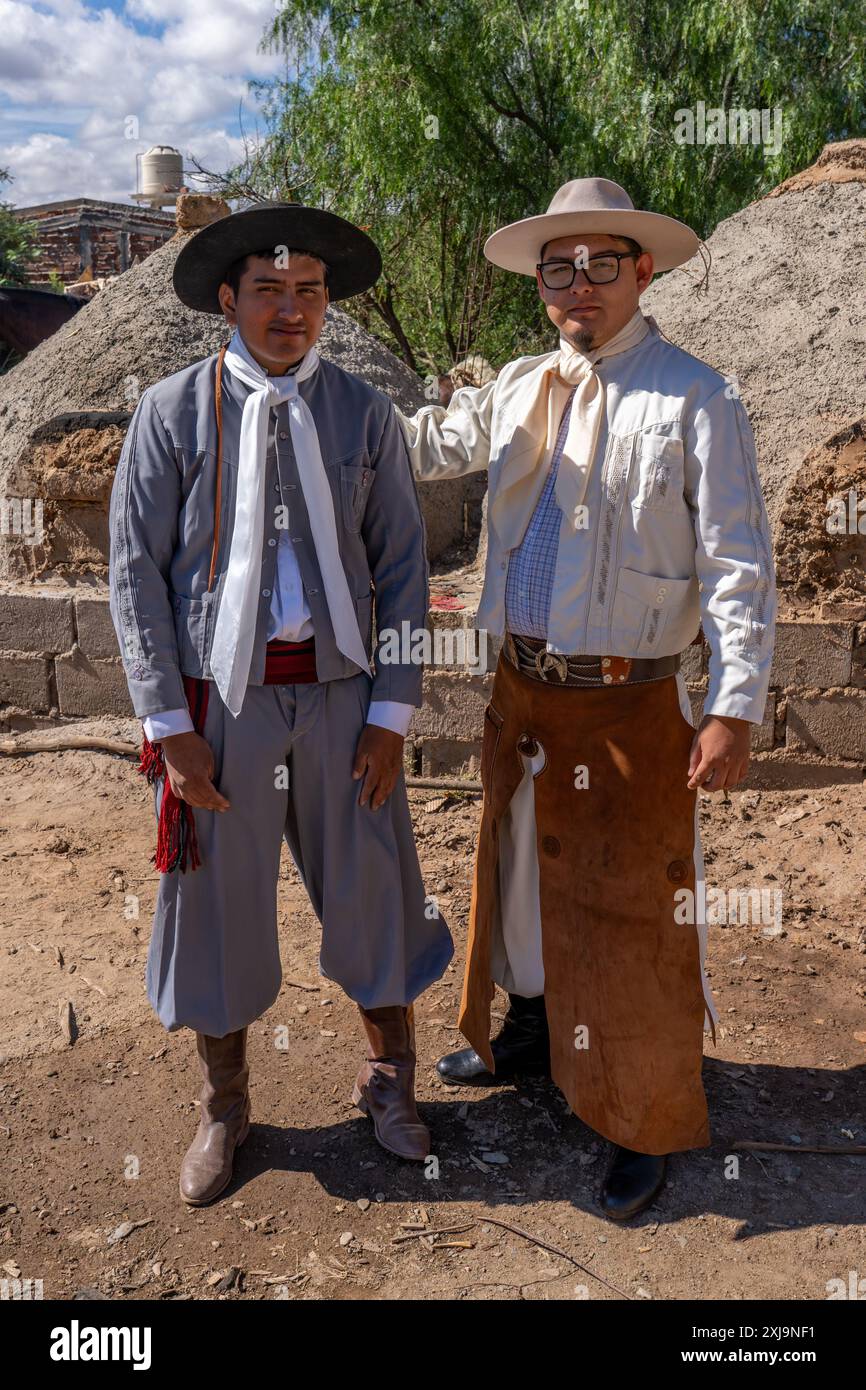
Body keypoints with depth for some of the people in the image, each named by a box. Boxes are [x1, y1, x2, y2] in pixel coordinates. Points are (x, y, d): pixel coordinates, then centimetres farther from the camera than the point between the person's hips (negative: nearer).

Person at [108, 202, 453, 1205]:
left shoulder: (364, 415, 3)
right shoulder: (173, 413, -2)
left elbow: (403, 569, 3)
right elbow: (137, 575, -3)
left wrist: (391, 711, -3)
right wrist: (169, 724, -8)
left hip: (339, 690, 1)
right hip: (219, 694, -1)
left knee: (372, 889, 10)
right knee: (215, 901, 10)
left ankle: (388, 1083, 36)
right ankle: (223, 1104, 35)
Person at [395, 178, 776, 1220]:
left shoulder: (694, 400, -9)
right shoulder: (517, 391, 8)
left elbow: (738, 566, -11)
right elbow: (423, 445, 22)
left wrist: (735, 708, -17)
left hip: (629, 704, -6)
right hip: (521, 689, 6)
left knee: (634, 912, 4)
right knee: (522, 868, 21)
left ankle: (649, 1126, 24)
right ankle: (532, 1034, 47)